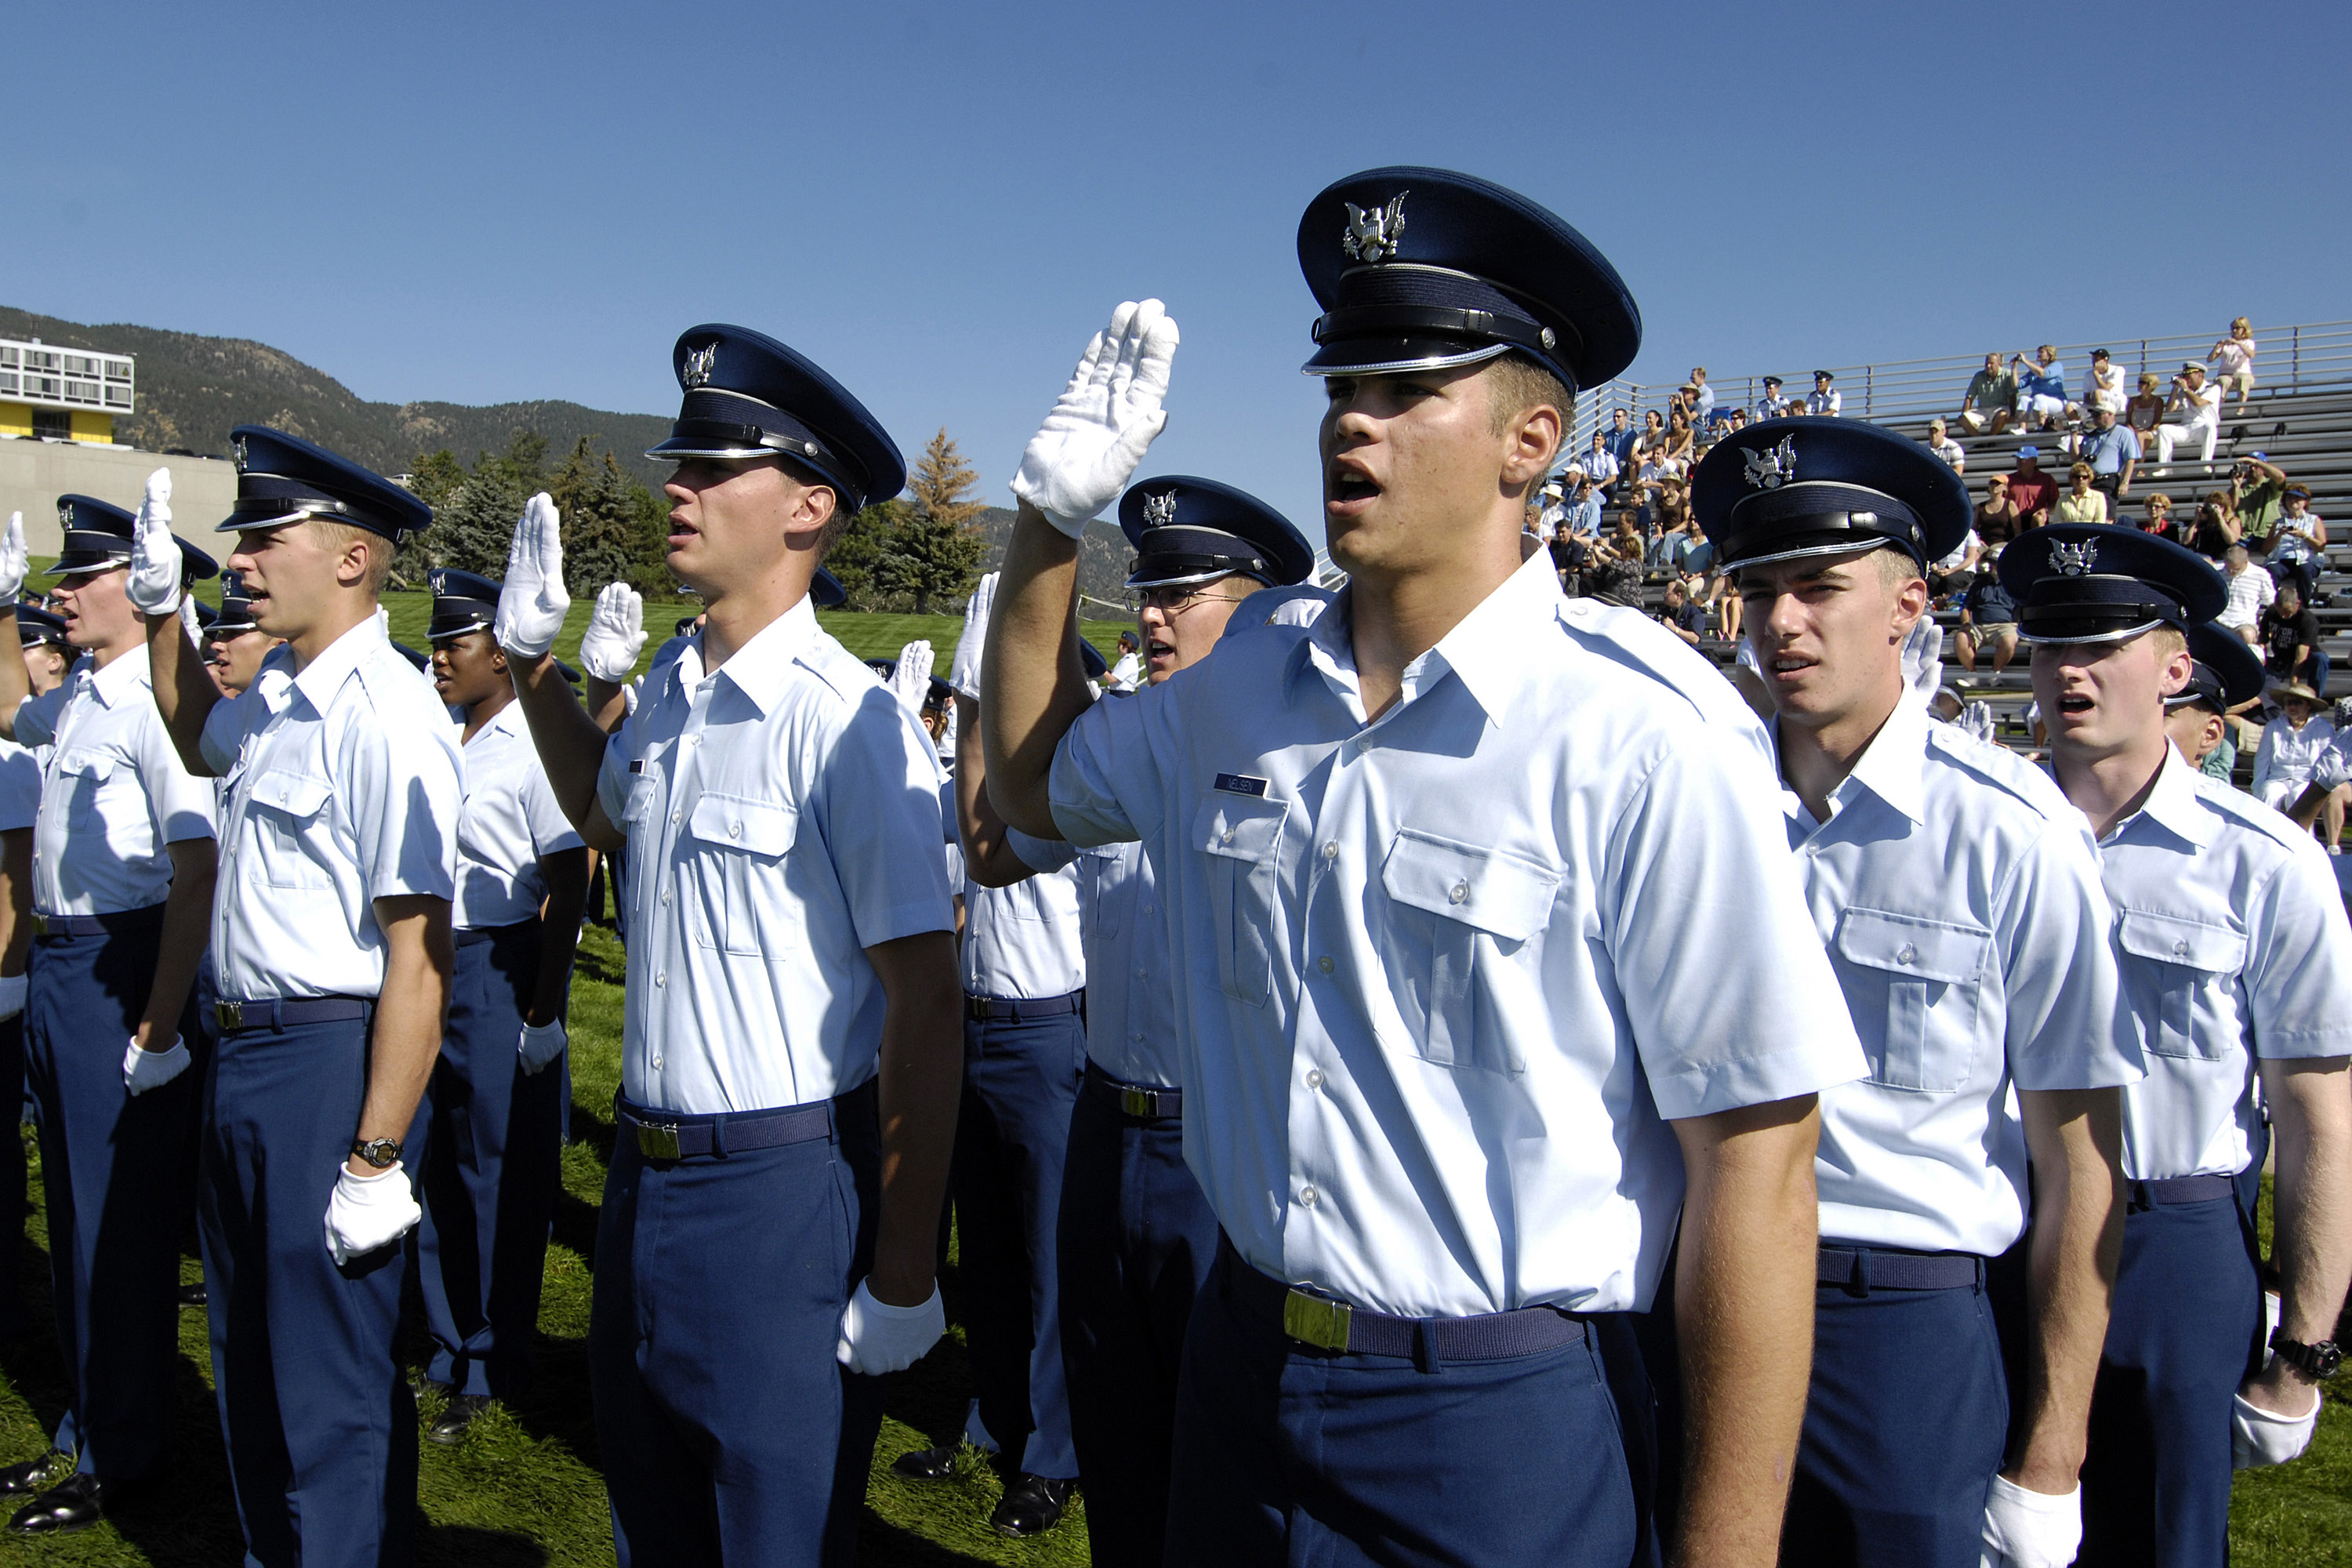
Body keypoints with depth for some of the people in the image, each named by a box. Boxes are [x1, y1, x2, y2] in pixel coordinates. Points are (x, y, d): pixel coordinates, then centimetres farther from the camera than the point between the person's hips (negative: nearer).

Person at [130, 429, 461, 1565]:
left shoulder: (385, 716, -22)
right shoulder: (276, 692, 5)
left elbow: (418, 953, -26)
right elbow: (197, 741, 32)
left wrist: (375, 1156, -26)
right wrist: (162, 611, 18)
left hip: (331, 1058, -10)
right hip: (242, 1048, 10)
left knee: (332, 1374, 5)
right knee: (246, 1349, 25)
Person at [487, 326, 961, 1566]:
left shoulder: (848, 724, -20)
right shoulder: (670, 687, 4)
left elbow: (925, 1007, -20)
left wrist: (903, 1278, -19)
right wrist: (531, 656, 16)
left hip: (784, 1194, -7)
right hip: (645, 1173, 8)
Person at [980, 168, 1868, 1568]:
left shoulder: (1643, 738, -20)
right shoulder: (1242, 696, 0)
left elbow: (1753, 1161, -19)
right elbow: (1037, 783, 18)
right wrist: (1055, 512, 5)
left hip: (1501, 1427, -5)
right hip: (1241, 1370, 6)